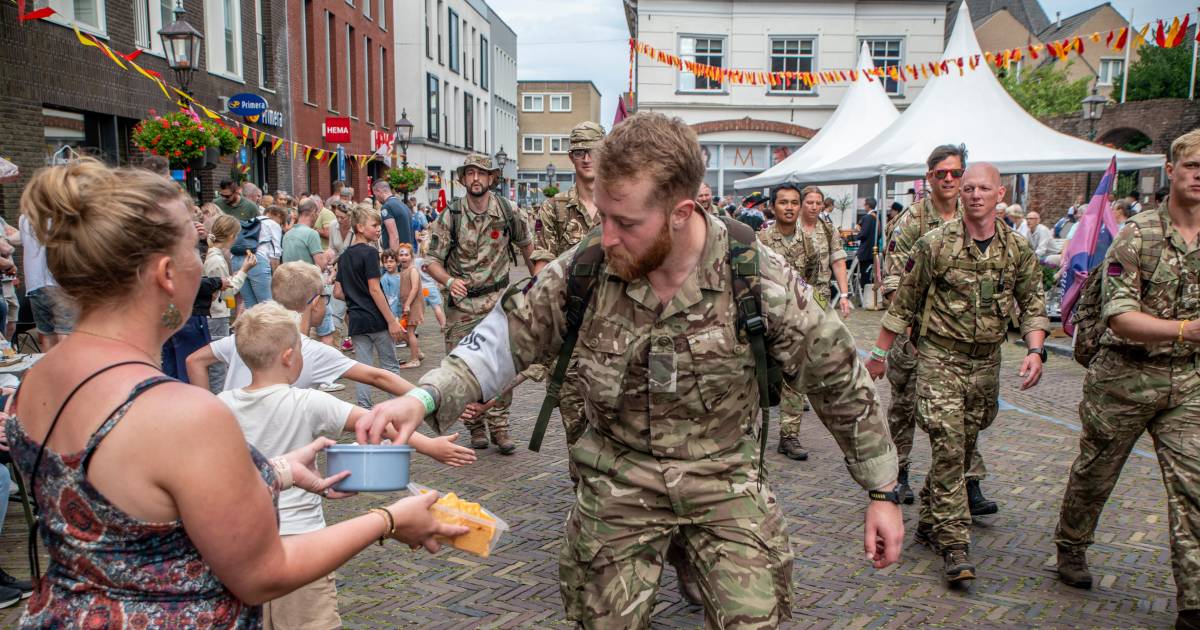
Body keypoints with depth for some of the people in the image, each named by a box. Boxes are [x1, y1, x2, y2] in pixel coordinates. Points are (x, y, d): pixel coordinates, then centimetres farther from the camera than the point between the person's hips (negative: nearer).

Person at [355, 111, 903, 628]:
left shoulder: (760, 278, -18)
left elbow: (838, 378, -7)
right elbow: (505, 340, -7)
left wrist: (883, 490, -2)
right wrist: (424, 398, -25)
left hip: (723, 479, -1)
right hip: (618, 480, 2)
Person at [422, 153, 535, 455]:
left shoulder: (506, 211, -1)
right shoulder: (450, 215, -6)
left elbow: (526, 245, 15)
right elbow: (432, 260, -5)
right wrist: (449, 281, -24)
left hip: (497, 299, 0)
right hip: (461, 303, 0)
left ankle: (499, 426, 3)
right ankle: (476, 427, 18)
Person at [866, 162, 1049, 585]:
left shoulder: (1018, 249, 4)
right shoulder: (936, 244, -6)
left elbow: (1033, 306, 9)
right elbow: (904, 301, 0)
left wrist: (1035, 350, -8)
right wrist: (880, 351, 3)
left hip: (986, 363, 4)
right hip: (940, 359, -4)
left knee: (963, 447, 13)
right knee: (948, 448, -12)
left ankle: (929, 524, 31)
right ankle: (954, 545, -6)